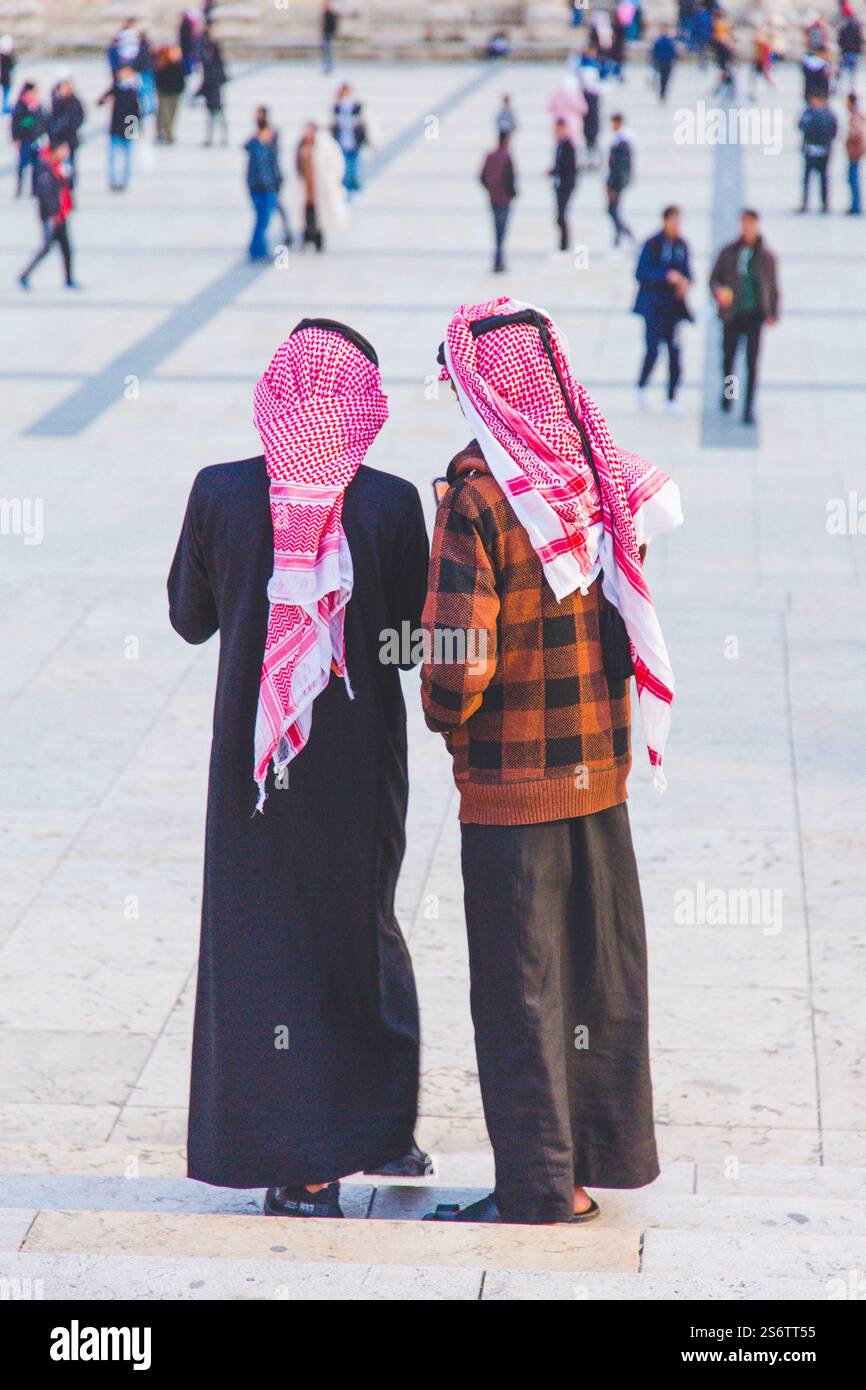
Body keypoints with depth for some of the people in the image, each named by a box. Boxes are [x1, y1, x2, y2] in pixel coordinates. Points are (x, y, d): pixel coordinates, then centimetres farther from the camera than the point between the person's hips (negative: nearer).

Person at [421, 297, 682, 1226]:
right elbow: (626, 619, 8)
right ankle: (605, 1155, 26)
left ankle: (539, 1187, 10)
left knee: (519, 987, 4)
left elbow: (460, 661, -22)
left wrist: (445, 717, -2)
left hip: (509, 781, -6)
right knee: (603, 974, 16)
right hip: (601, 768, 6)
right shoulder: (606, 478, 0)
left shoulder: (478, 496, -19)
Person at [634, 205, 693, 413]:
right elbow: (640, 273, -11)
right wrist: (666, 275, -20)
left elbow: (686, 271, 16)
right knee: (653, 349, -9)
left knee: (675, 352, 0)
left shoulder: (681, 245, 7)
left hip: (674, 305, 4)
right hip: (654, 305, -4)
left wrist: (685, 282, -6)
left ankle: (672, 399, 9)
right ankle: (641, 387, 16)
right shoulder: (652, 244, -8)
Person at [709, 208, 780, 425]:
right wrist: (718, 292, -15)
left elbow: (773, 287, 7)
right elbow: (714, 278, 7)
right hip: (732, 314, 2)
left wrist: (773, 313, -2)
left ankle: (749, 408, -5)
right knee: (728, 356, 13)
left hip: (754, 315, -1)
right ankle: (727, 390, 42)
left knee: (752, 362, -7)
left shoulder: (766, 256, 1)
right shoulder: (728, 252, 3)